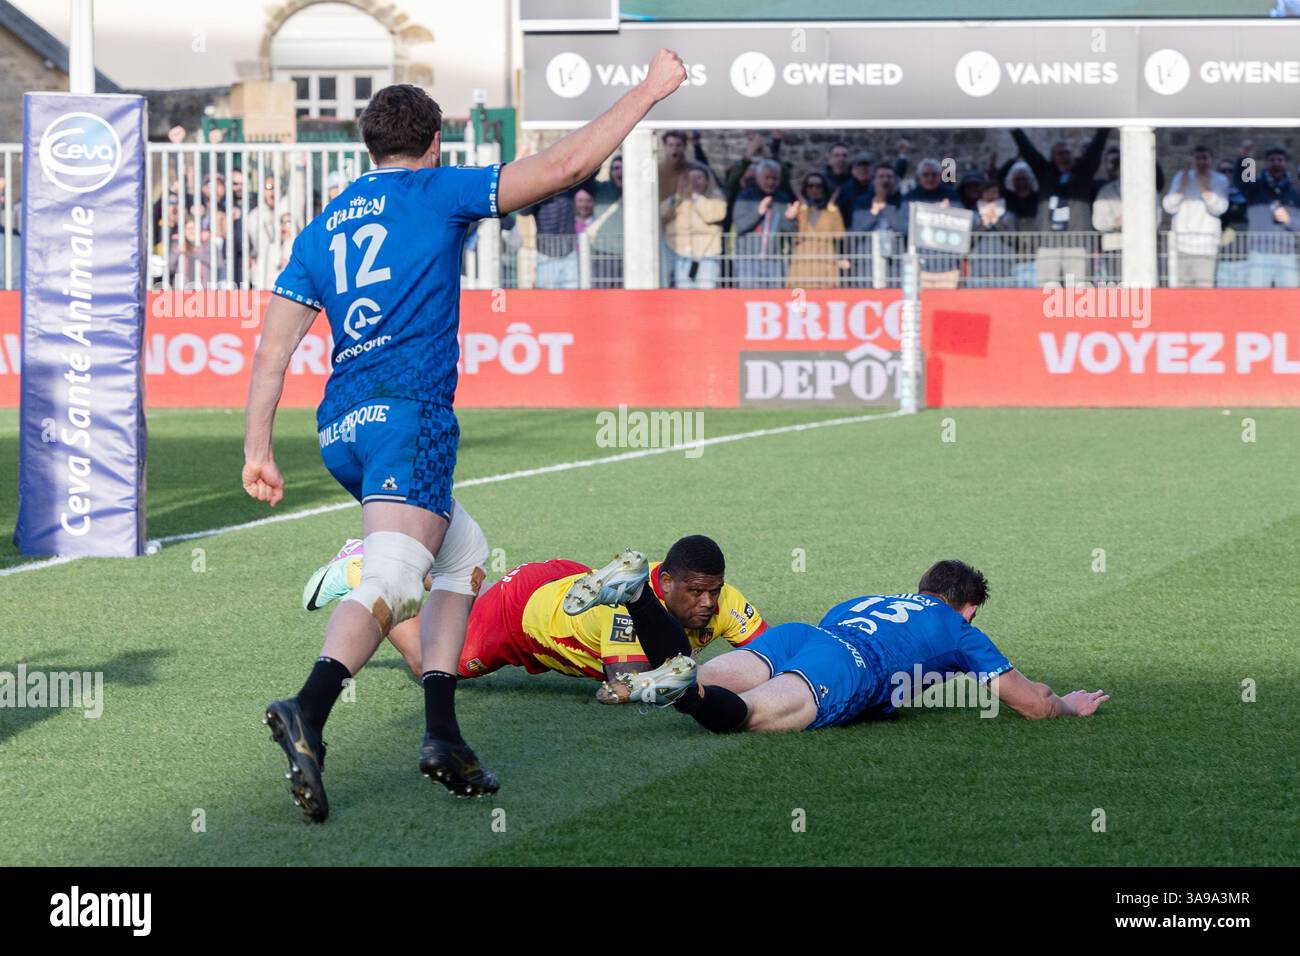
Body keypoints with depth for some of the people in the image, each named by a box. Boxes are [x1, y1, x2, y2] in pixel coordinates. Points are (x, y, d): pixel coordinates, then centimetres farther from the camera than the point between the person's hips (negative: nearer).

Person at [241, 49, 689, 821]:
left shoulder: (322, 229, 21)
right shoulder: (441, 192, 6)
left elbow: (273, 349, 14)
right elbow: (565, 165, 2)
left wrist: (258, 447, 12)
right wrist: (650, 91, 10)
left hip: (342, 429, 7)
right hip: (409, 416, -7)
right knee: (393, 578, -21)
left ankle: (443, 736, 10)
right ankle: (308, 712, -45)